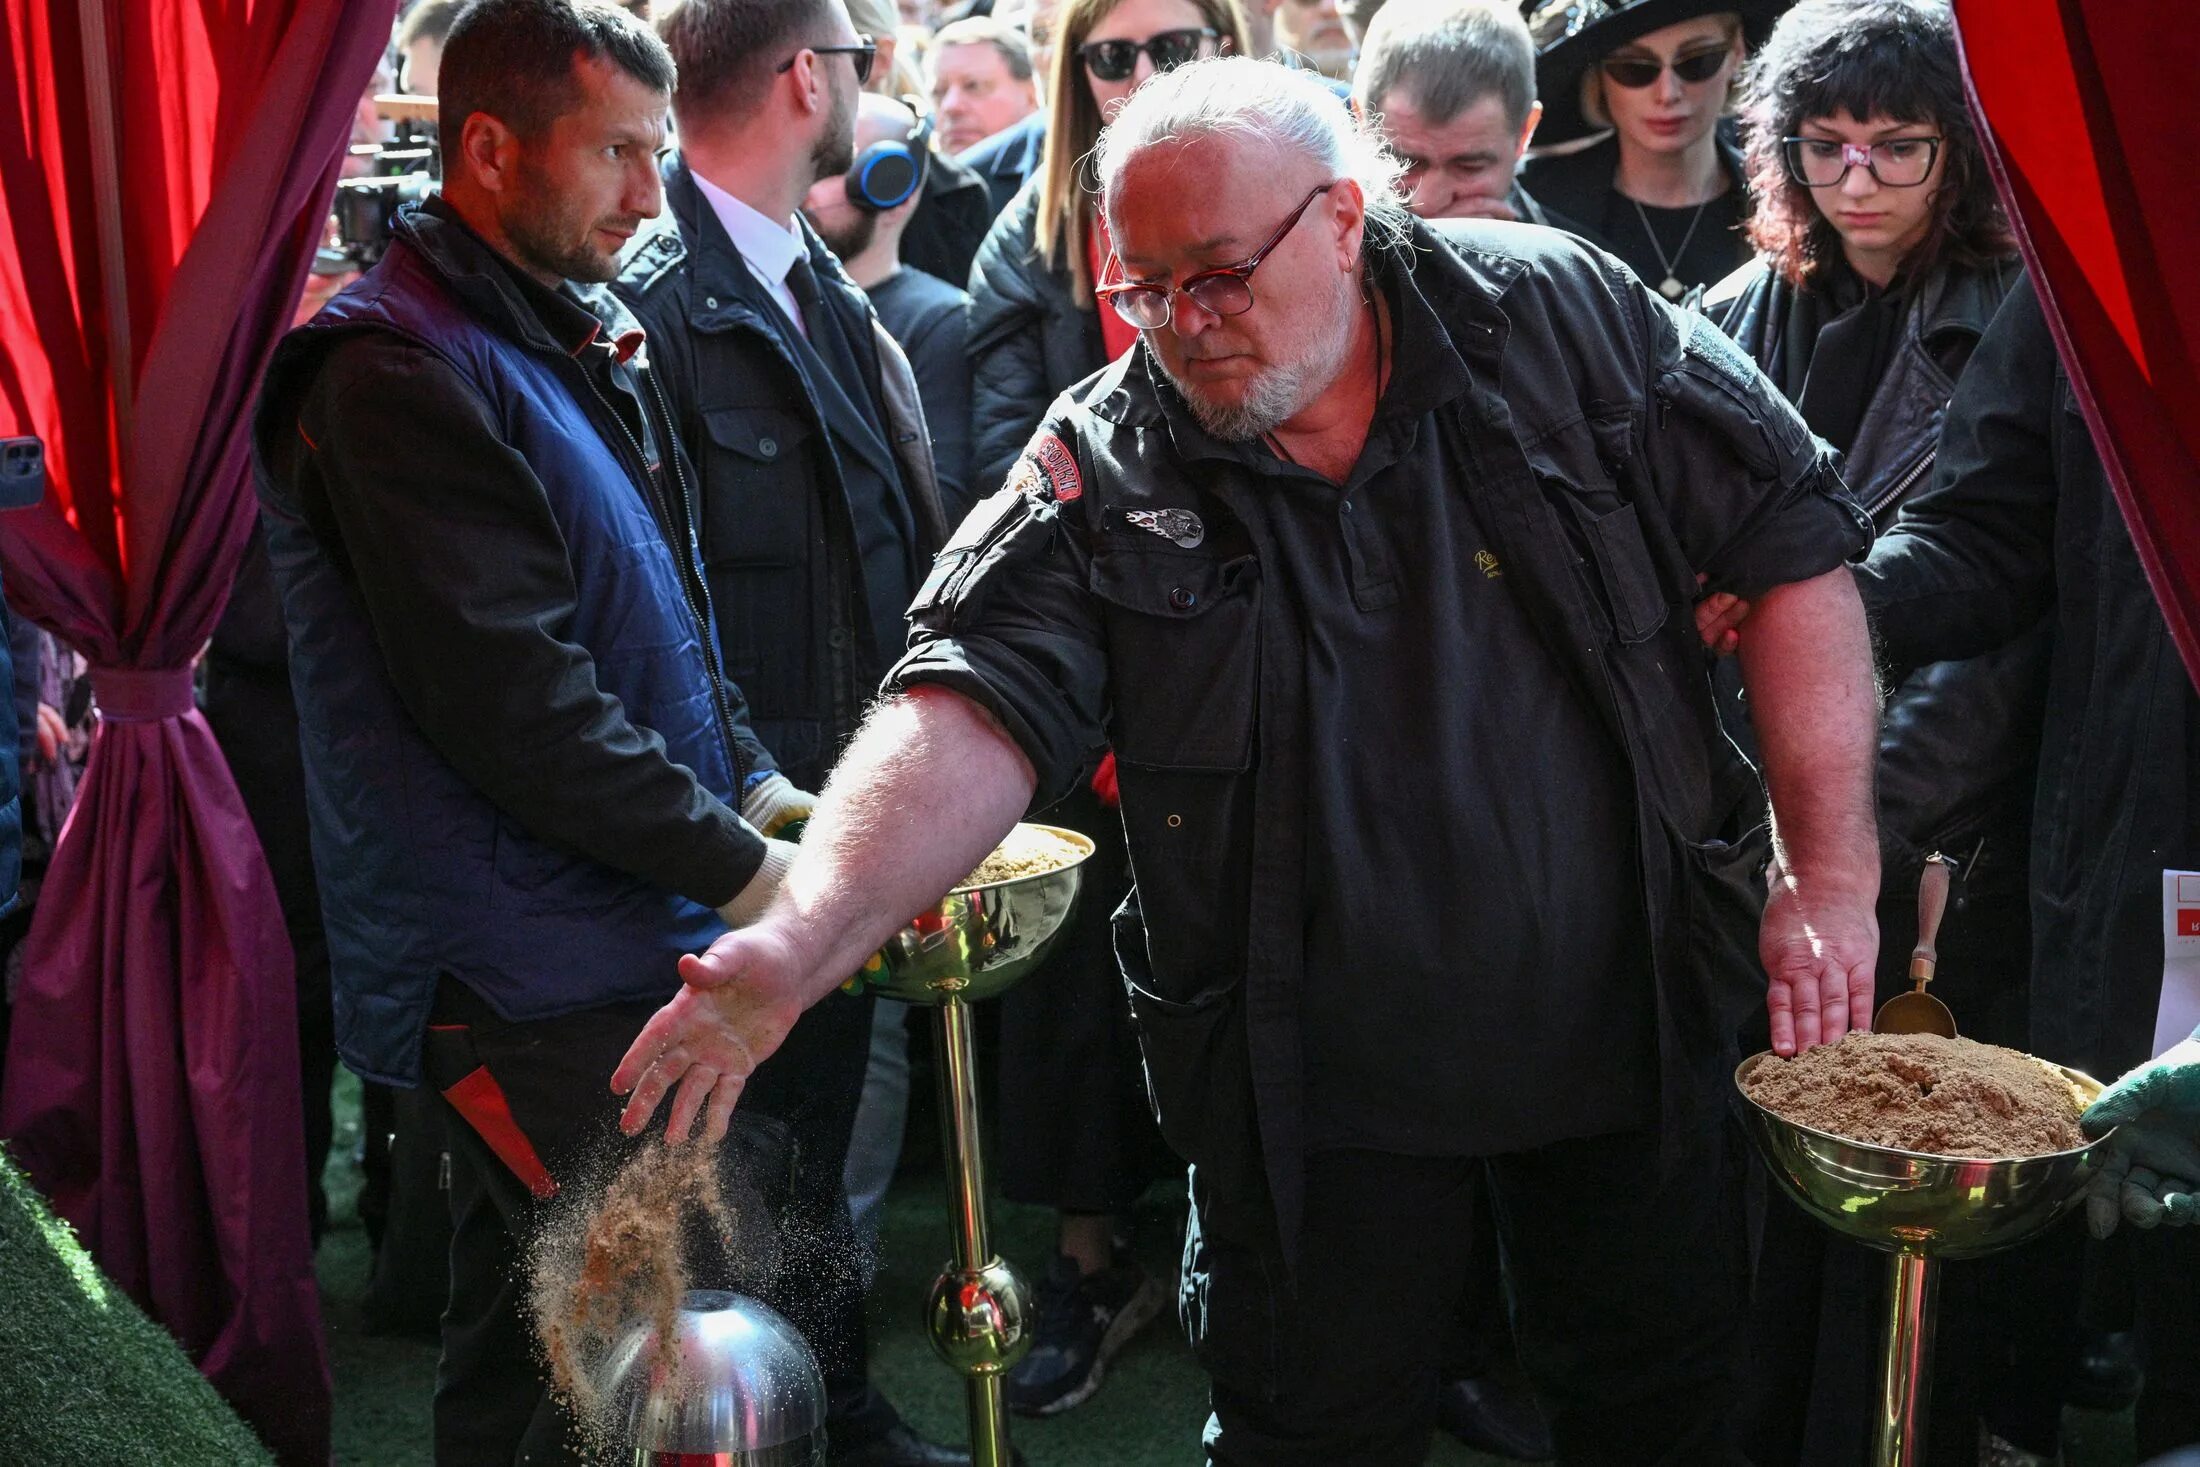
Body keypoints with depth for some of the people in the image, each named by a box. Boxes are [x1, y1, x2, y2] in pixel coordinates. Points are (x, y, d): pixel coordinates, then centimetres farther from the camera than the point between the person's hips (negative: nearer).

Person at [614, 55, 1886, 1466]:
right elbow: (977, 711, -22)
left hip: (1629, 1018, 1)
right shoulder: (1100, 475, -10)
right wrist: (804, 939, -40)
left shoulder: (1564, 317, -8)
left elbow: (1794, 536, -5)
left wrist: (1831, 872, -9)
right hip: (1317, 1075, -1)